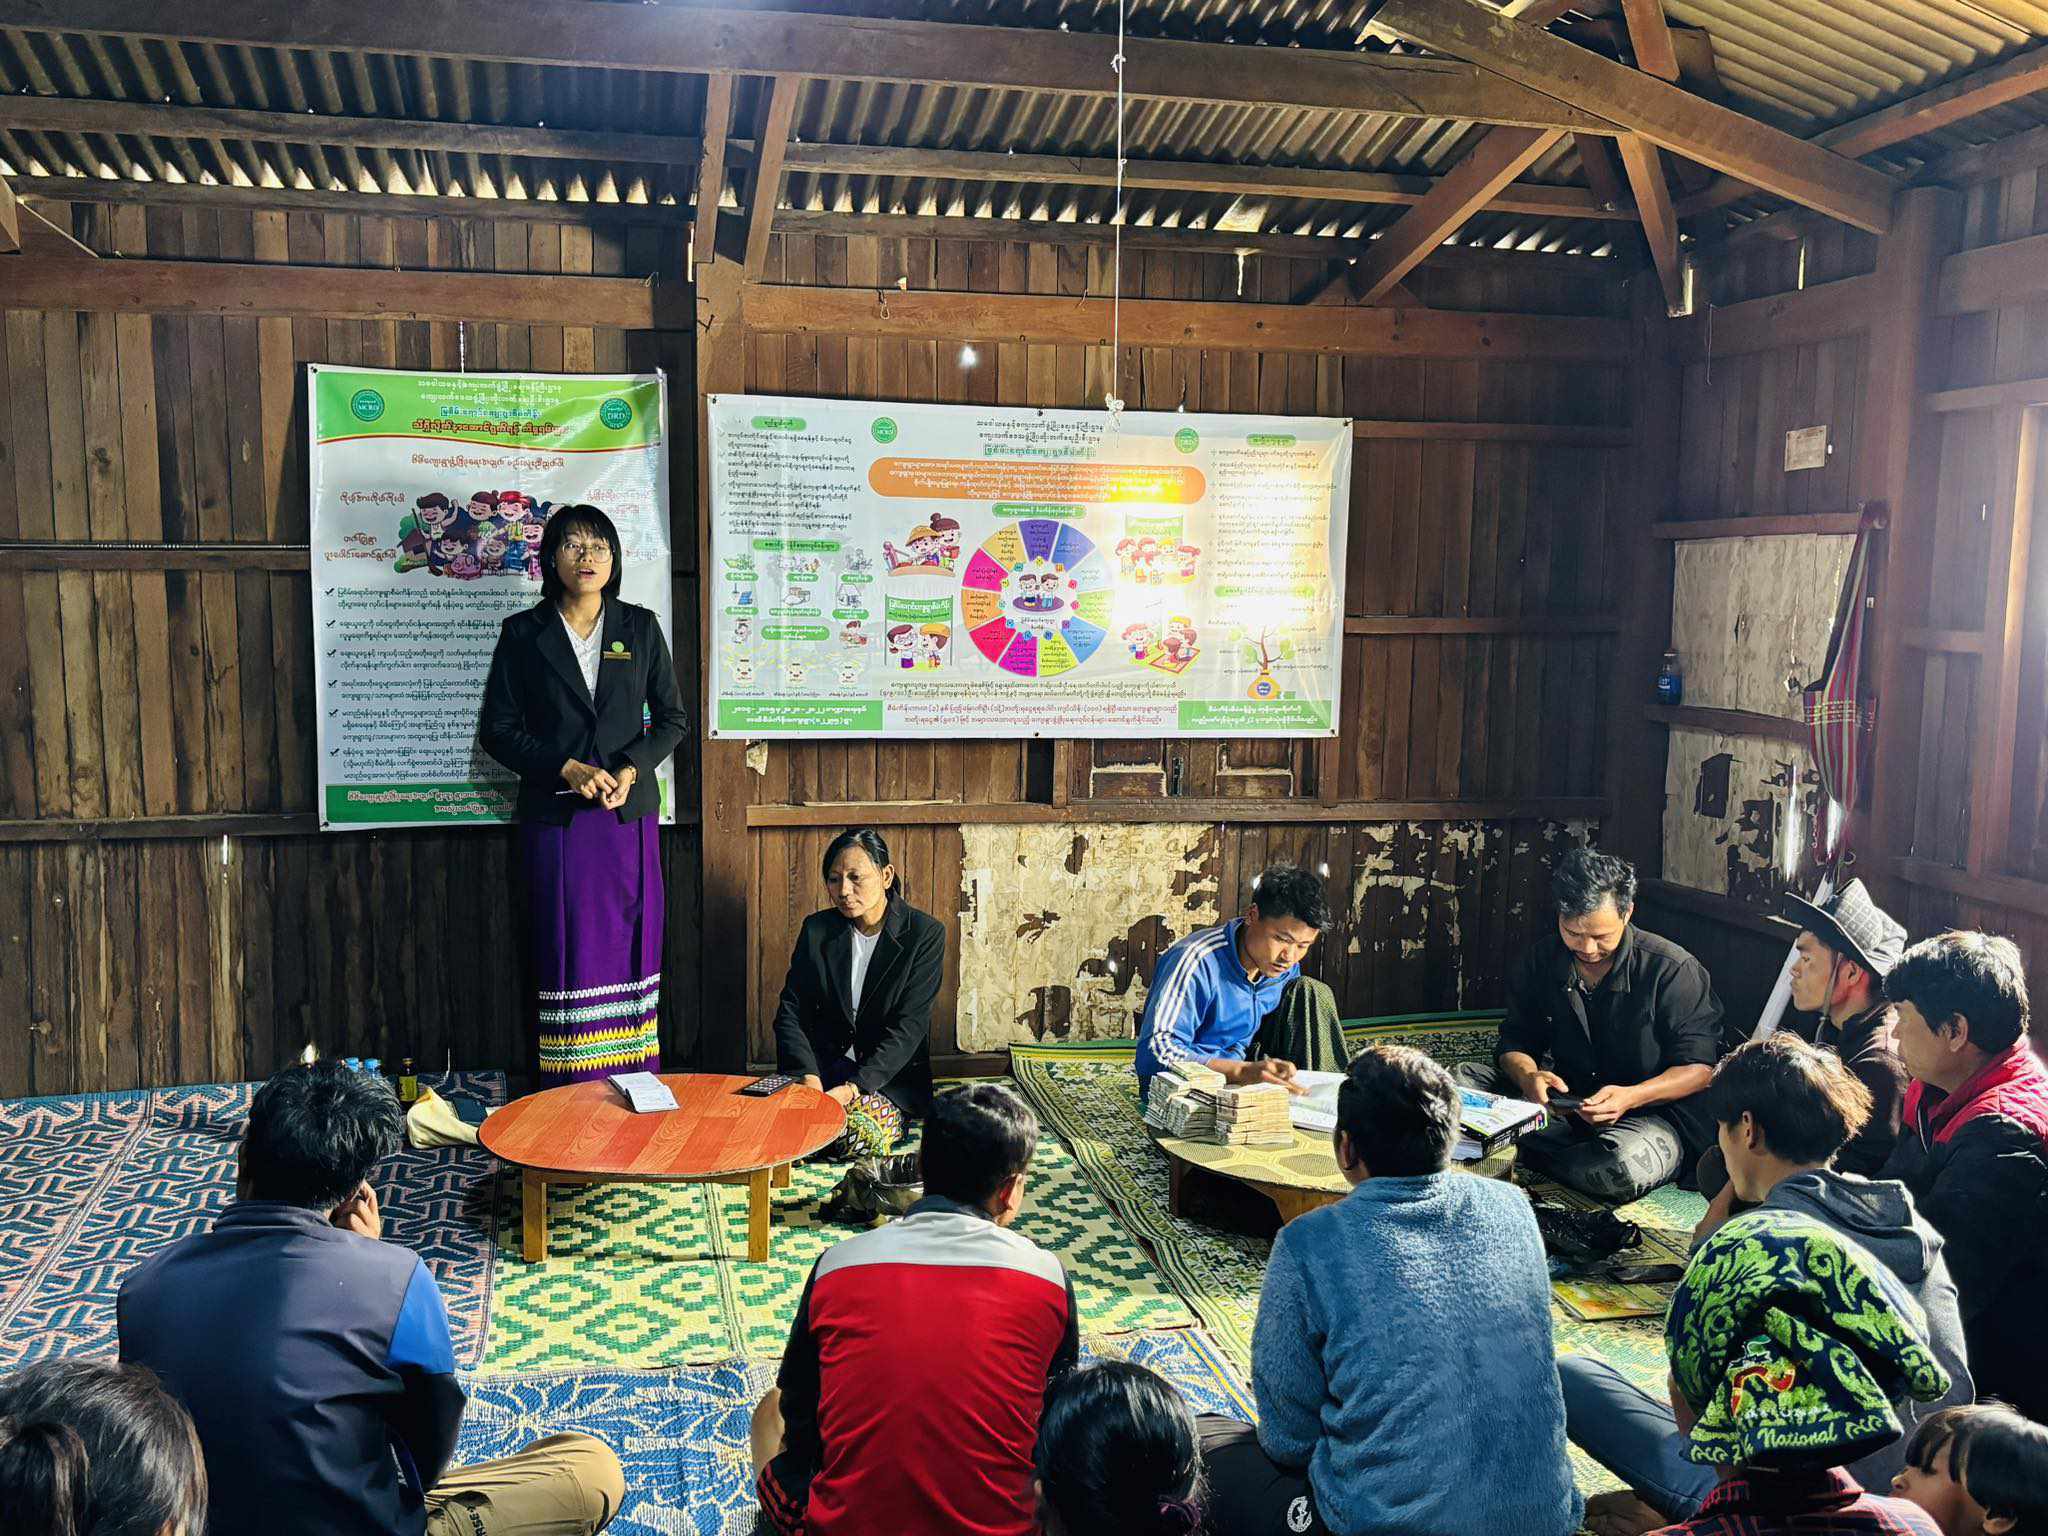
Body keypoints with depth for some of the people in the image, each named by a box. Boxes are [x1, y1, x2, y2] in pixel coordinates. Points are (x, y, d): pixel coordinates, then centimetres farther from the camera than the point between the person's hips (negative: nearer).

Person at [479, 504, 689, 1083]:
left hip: (629, 812, 2)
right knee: (569, 953, -1)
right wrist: (567, 768, -11)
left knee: (632, 945, 2)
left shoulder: (640, 627, 7)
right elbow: (497, 729, 2)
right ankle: (572, 1095, 6)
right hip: (555, 815, -1)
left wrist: (632, 770, -8)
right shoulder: (523, 633, 3)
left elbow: (672, 719, 9)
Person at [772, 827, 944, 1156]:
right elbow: (790, 1012, 0)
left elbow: (908, 1027, -13)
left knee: (861, 1134, -33)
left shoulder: (925, 934, -7)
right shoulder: (817, 929, 4)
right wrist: (809, 1077, -18)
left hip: (892, 1076, -2)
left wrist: (854, 1087, -23)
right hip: (822, 1065, 3)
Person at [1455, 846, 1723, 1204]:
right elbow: (1516, 1041, 5)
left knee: (1625, 1166, -40)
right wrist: (1528, 1076, -20)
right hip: (1566, 1101, 4)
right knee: (1463, 1079, -13)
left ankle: (1523, 1155, -14)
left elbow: (1700, 1067, -12)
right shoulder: (1540, 961, 1)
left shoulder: (1673, 970, -13)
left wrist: (1631, 1096, -29)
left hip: (1651, 1110, -4)